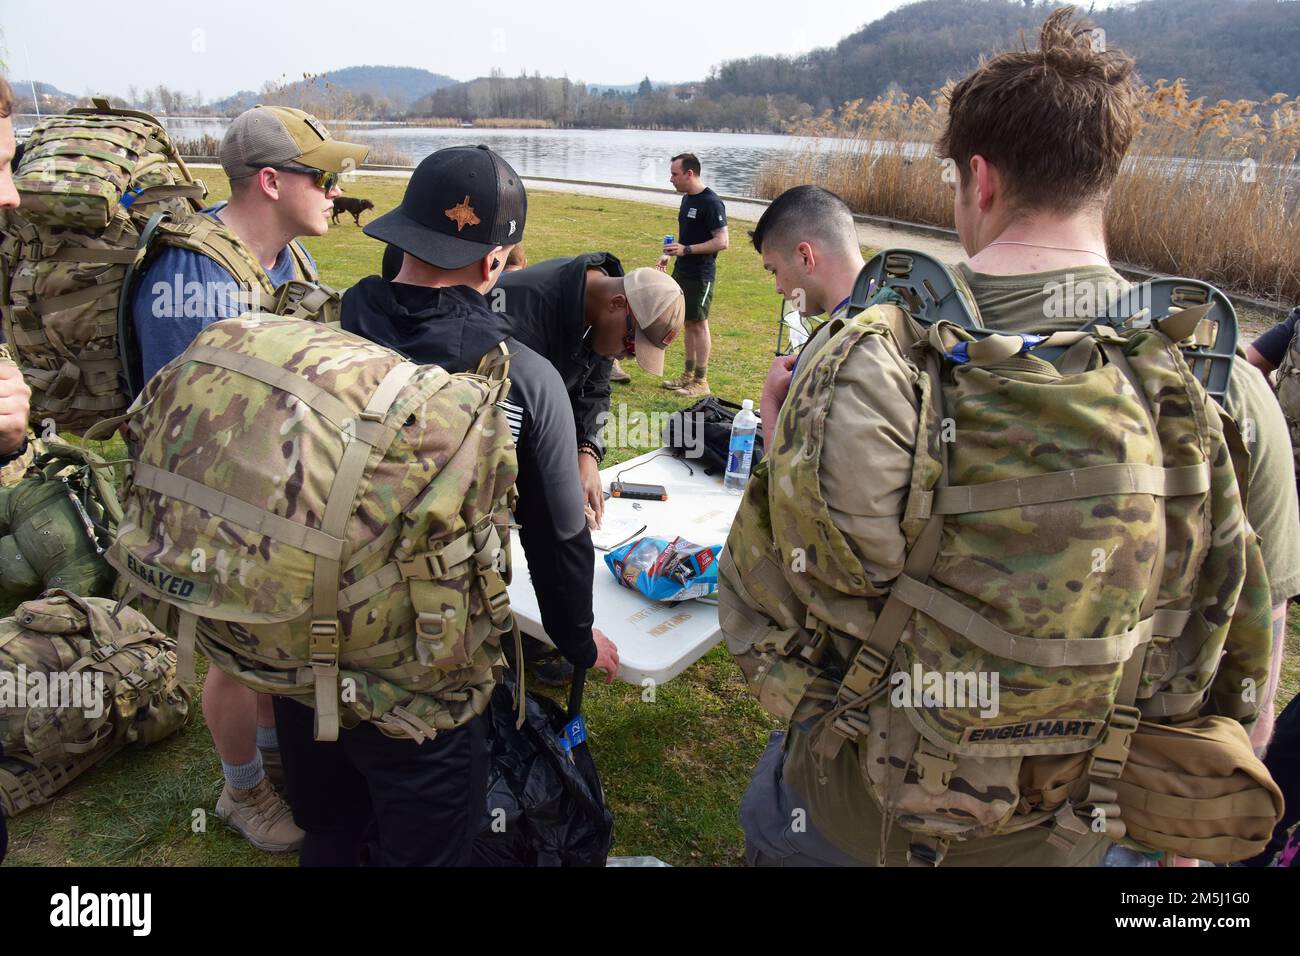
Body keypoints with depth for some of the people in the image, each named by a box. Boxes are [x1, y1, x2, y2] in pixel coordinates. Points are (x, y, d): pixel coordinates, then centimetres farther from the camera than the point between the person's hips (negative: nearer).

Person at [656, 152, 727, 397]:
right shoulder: (687, 198, 12)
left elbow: (722, 241, -20)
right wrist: (669, 255, 12)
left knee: (699, 324, -4)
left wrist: (686, 250, -23)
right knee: (688, 323, 14)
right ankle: (689, 375, 23)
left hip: (700, 275, -9)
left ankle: (701, 382, 3)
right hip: (682, 271, 9)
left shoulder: (711, 202, -16)